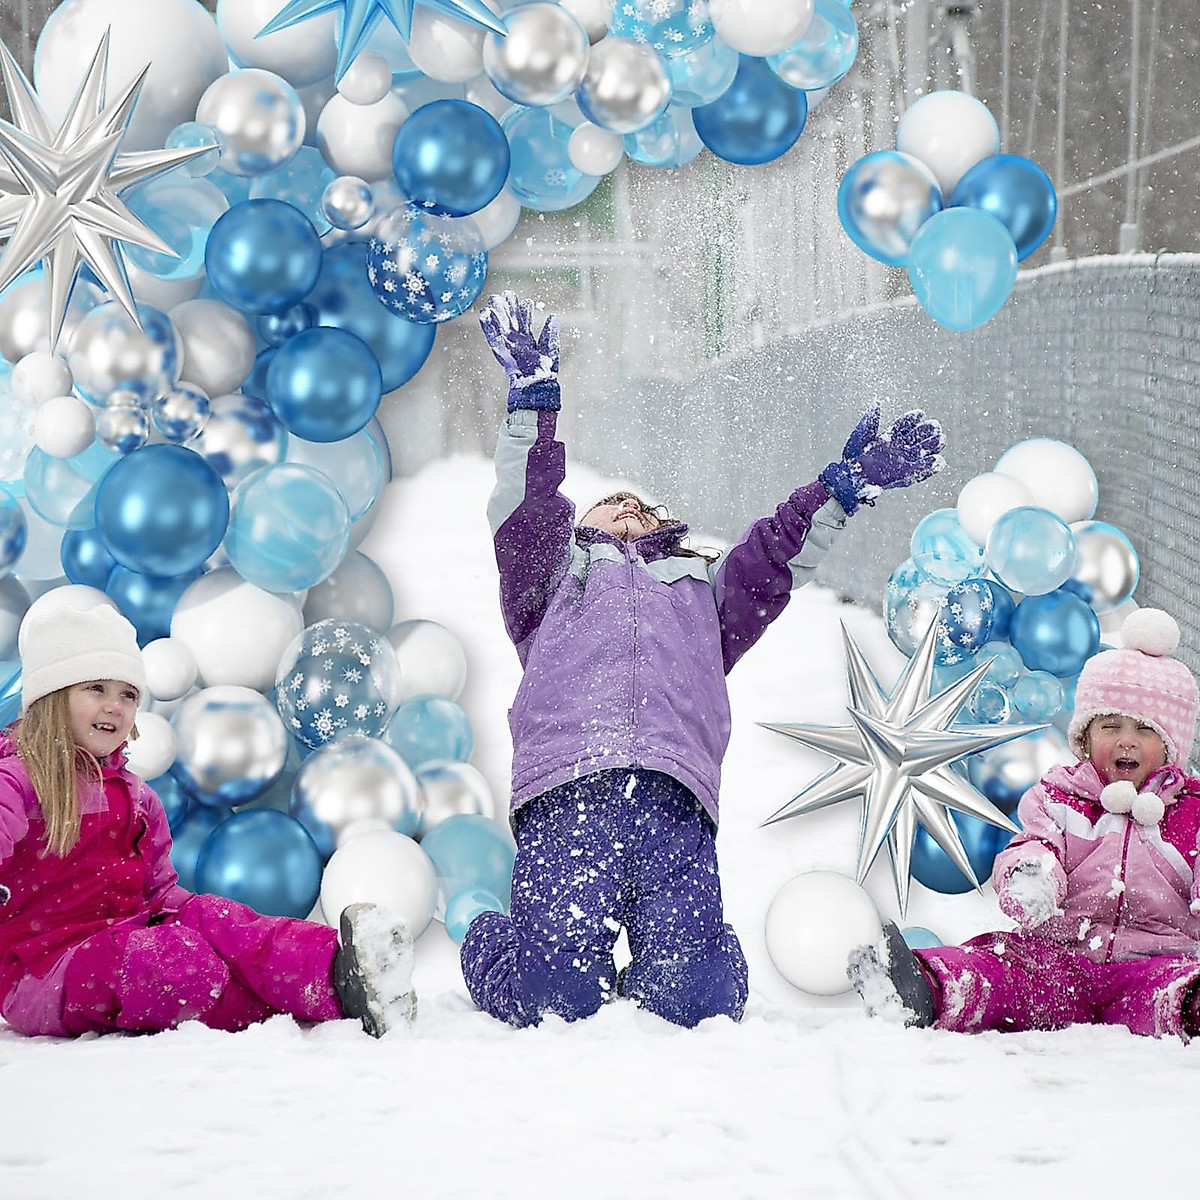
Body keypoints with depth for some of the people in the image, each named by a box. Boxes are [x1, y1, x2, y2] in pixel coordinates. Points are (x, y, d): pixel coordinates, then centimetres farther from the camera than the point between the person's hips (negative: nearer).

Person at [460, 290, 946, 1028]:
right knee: (551, 1001, -19)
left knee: (687, 1007, -20)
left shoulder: (702, 589, 43)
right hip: (566, 793, -2)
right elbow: (525, 512, 18)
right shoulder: (557, 574, 36)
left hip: (676, 806, 2)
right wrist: (534, 400, 7)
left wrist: (843, 489, 18)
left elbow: (776, 559, 29)